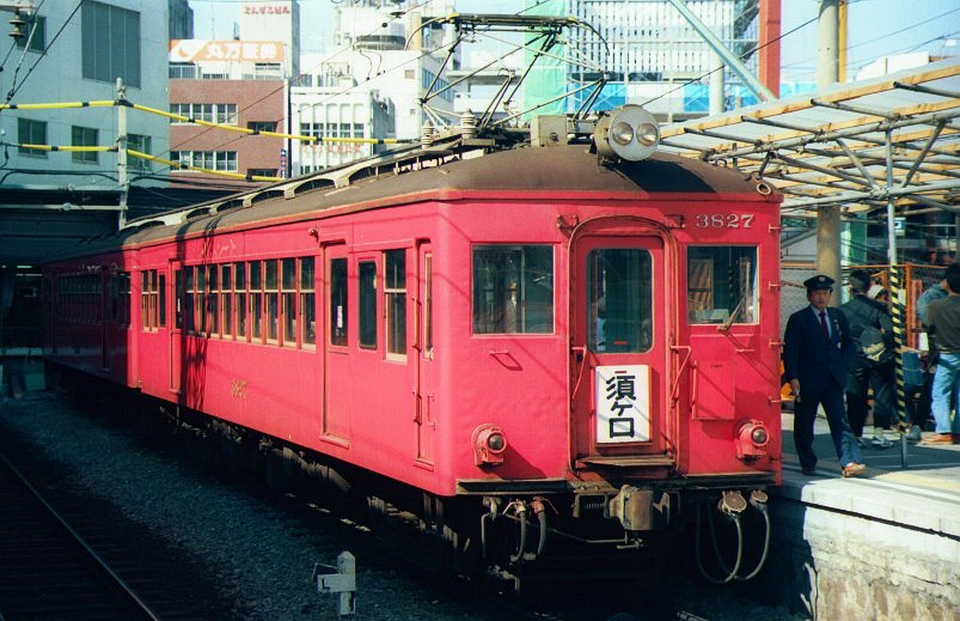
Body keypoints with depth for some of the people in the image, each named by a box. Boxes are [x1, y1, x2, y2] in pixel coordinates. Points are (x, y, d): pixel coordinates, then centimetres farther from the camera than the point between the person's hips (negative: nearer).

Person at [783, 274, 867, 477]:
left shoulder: (838, 316, 12)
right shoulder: (798, 319, -2)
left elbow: (848, 343, 22)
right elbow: (790, 350, -7)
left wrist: (844, 366, 8)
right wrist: (792, 377, -17)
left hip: (833, 380, 3)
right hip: (808, 380, -3)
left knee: (840, 421, -6)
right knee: (804, 424, 5)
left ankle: (850, 462, -13)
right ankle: (808, 464, 19)